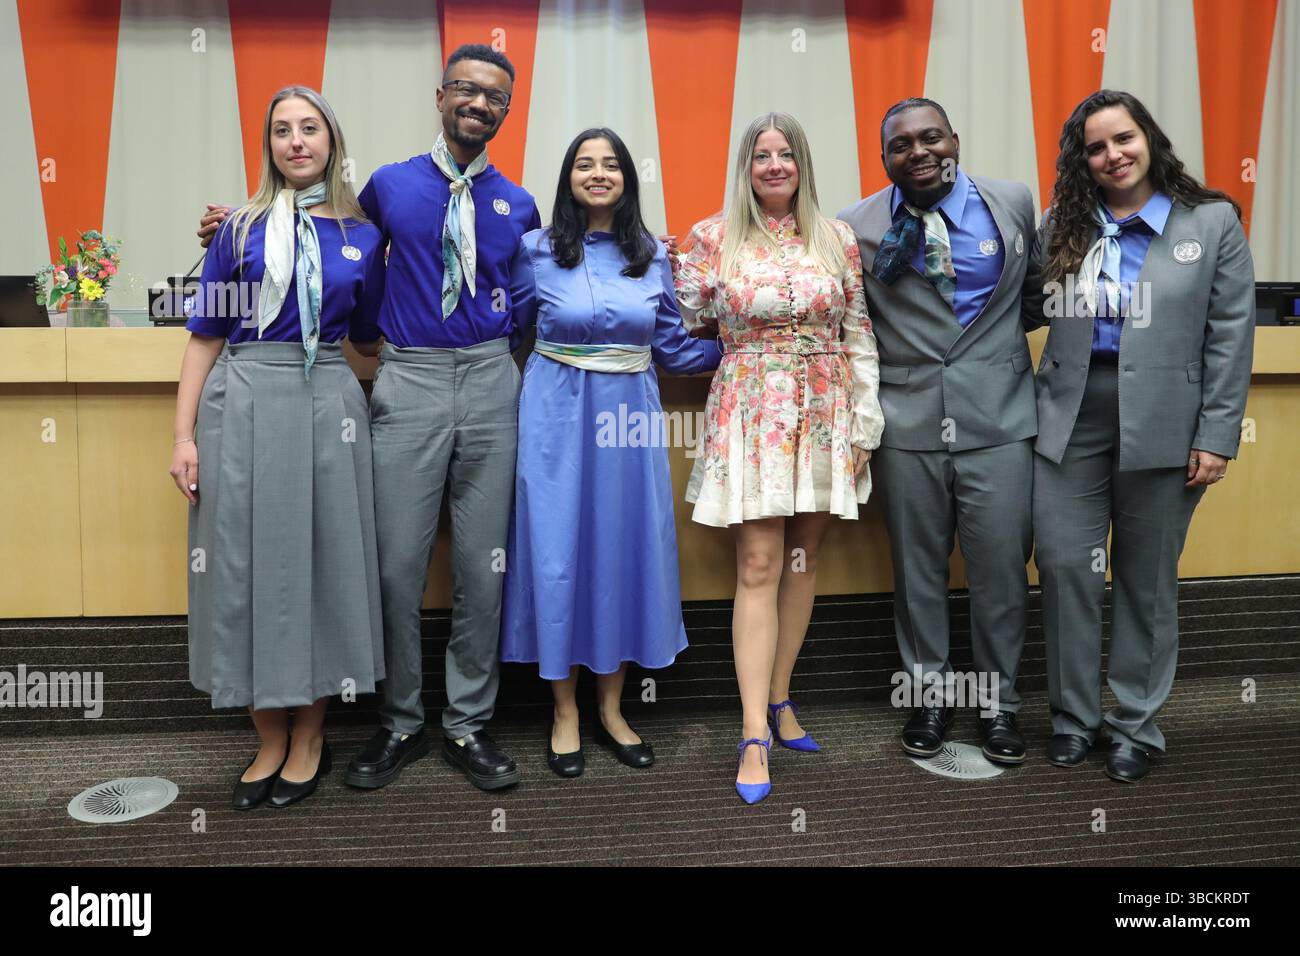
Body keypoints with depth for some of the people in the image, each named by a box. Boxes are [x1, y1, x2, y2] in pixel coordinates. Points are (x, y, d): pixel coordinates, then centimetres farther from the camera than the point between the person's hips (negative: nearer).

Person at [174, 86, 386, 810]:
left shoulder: (364, 236, 10)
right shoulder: (241, 229, 7)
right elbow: (206, 335, 5)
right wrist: (184, 435, -1)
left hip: (329, 404, 1)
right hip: (244, 403, 0)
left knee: (323, 558, 4)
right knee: (249, 561, 3)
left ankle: (310, 738, 21)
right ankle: (271, 740, 19)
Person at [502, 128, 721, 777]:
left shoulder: (652, 256, 7)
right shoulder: (537, 251, 1)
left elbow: (672, 348, 11)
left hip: (631, 415, 3)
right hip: (558, 415, -2)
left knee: (627, 551, 6)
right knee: (558, 554, 1)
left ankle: (611, 709, 22)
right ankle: (565, 715, 17)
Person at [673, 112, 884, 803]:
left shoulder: (836, 238, 7)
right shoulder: (713, 238, 2)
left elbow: (858, 336, 7)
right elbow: (688, 326, 7)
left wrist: (865, 424, 2)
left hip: (825, 414, 3)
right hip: (751, 412, -3)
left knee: (803, 559, 9)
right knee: (759, 566, -7)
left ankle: (779, 699, 24)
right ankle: (755, 736, -3)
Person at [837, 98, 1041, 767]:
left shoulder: (1015, 202, 5)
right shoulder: (857, 226, 2)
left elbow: (1036, 290, 17)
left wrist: (994, 336, 6)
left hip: (998, 418, 1)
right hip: (907, 421, 0)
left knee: (1001, 566, 5)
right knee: (918, 568, 10)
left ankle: (998, 700, 25)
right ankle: (930, 694, 28)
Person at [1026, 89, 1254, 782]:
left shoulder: (1212, 221, 2)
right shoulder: (1062, 226, 8)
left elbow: (1230, 336, -2)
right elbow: (1025, 309, 12)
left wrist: (1216, 436, -7)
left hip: (1162, 424, -2)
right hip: (1070, 420, 2)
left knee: (1147, 577, 8)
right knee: (1064, 565, 2)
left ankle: (1137, 724, 24)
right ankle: (1074, 714, 20)